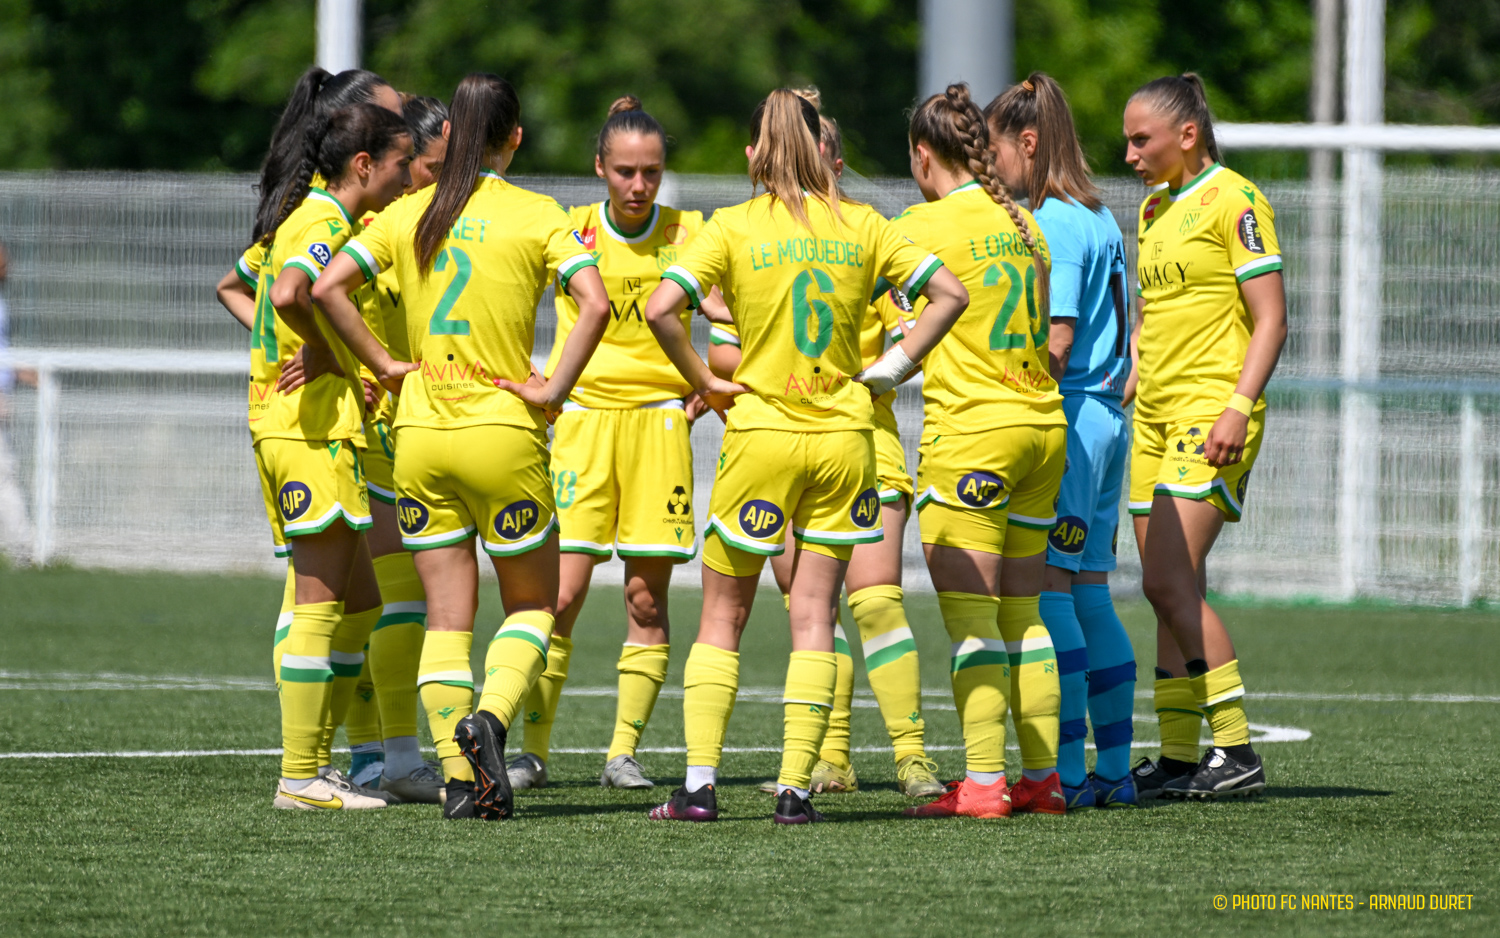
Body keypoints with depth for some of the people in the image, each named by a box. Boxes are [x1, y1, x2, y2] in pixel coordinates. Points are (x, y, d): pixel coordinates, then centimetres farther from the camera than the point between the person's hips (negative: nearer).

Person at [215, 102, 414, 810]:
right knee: (320, 607, -7)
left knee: (359, 604, 14)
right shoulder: (329, 225, -13)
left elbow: (232, 287, 30)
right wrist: (333, 357, -18)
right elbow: (290, 294, -33)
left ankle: (313, 762, 16)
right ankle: (300, 778, -6)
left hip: (278, 419, 10)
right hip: (313, 425, -10)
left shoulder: (302, 217, 16)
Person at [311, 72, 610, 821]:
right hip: (501, 431, -3)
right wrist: (554, 390, -10)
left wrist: (384, 365, 3)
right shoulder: (535, 215, -4)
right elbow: (594, 302, -18)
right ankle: (490, 716, -15)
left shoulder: (410, 214, 5)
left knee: (447, 614, 8)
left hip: (420, 433, 3)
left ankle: (457, 775, 0)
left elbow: (328, 286, -3)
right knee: (532, 604, 11)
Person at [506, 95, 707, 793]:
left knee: (647, 596, -1)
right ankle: (532, 749, 0)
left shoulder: (688, 233, 0)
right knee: (560, 592, -8)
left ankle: (623, 753, 7)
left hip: (660, 416, 0)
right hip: (582, 415, 0)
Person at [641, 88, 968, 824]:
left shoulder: (735, 227, -5)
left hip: (762, 432, -2)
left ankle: (699, 783, -1)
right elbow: (949, 294, 4)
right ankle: (795, 787, -2)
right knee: (813, 616, 5)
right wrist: (889, 370, 7)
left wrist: (705, 383, -4)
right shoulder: (859, 225, 4)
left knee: (722, 614, 7)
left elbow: (661, 309, -16)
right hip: (844, 433, 2)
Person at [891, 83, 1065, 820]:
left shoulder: (926, 226, -9)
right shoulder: (1023, 224, 11)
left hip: (969, 429, -7)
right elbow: (1052, 337, 14)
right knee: (1023, 612, 12)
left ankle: (982, 782, -10)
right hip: (1042, 425, 7)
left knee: (971, 615, -6)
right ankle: (1043, 777, 13)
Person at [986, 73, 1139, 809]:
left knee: (1048, 589, -7)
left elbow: (1056, 342, -18)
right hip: (1108, 419, 9)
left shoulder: (1052, 223, -12)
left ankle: (1066, 769, -10)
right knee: (1089, 595, 11)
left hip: (1065, 419, -9)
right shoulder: (1101, 220, 15)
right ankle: (1113, 768, 13)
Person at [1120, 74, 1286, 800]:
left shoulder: (1234, 202, -9)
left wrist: (1239, 406, -21)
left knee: (1170, 582, -16)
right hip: (1154, 414, 8)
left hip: (1210, 410, -8)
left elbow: (1270, 319, -12)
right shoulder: (1154, 208, 17)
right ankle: (1178, 758, 7)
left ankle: (1236, 751, -12)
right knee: (1169, 592, 5)